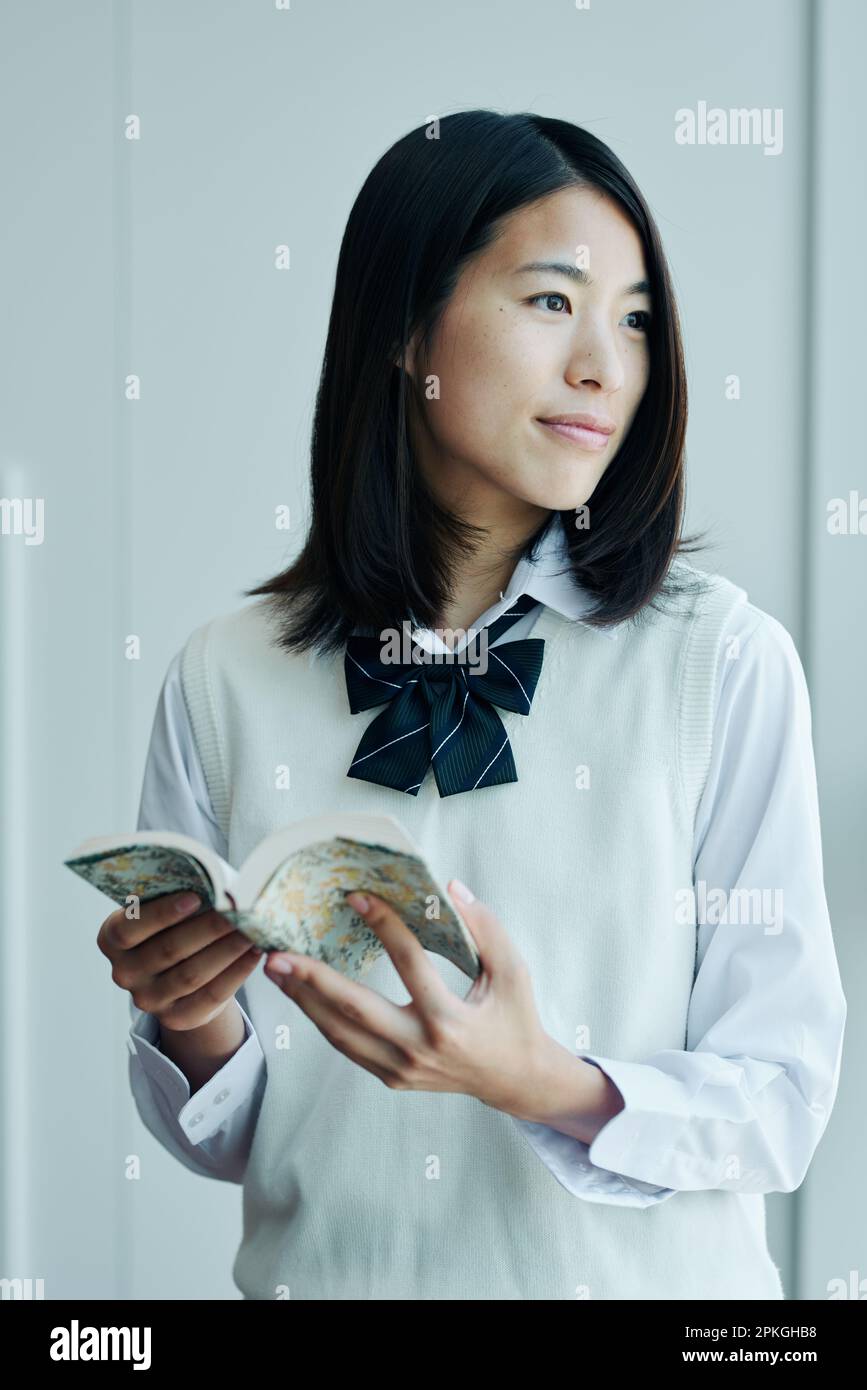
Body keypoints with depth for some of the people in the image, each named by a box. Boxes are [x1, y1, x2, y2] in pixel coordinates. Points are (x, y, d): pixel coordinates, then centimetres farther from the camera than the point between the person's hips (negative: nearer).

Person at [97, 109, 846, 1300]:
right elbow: (228, 1141, 1)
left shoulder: (725, 660, -12)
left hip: (645, 1276, -1)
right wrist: (194, 1030, -19)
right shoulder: (225, 677, -6)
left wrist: (549, 1089, -26)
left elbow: (783, 1096, -10)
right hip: (323, 1269, 1)